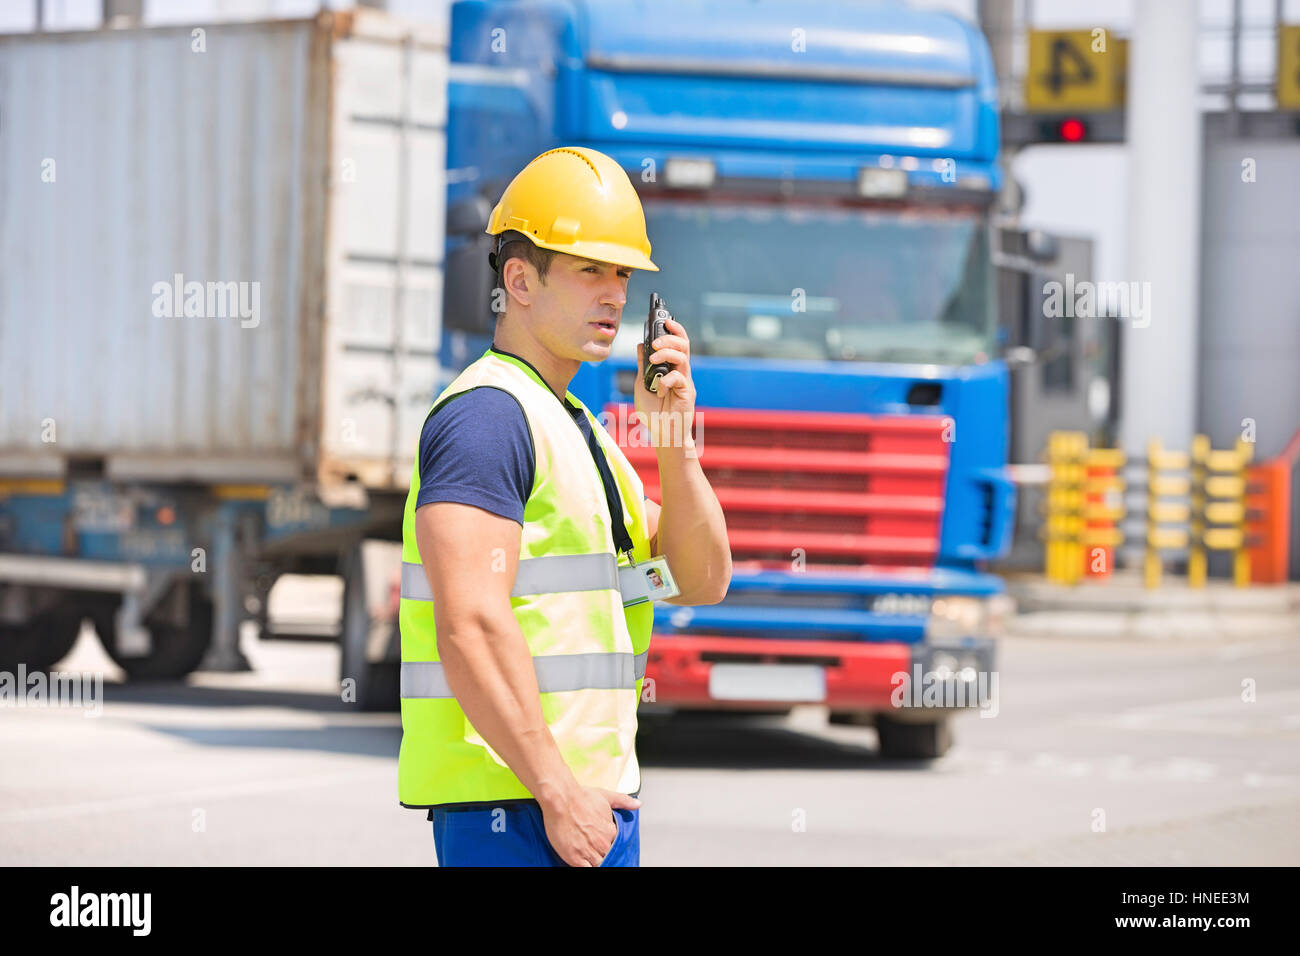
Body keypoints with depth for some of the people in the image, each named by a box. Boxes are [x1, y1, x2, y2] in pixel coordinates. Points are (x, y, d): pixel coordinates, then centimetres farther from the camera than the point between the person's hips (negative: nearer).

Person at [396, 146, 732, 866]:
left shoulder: (579, 428, 20)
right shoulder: (487, 413, -11)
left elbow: (704, 580, 16)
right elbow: (470, 627, -21)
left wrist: (673, 435, 3)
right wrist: (556, 790, -22)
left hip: (591, 795, 10)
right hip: (511, 803, -10)